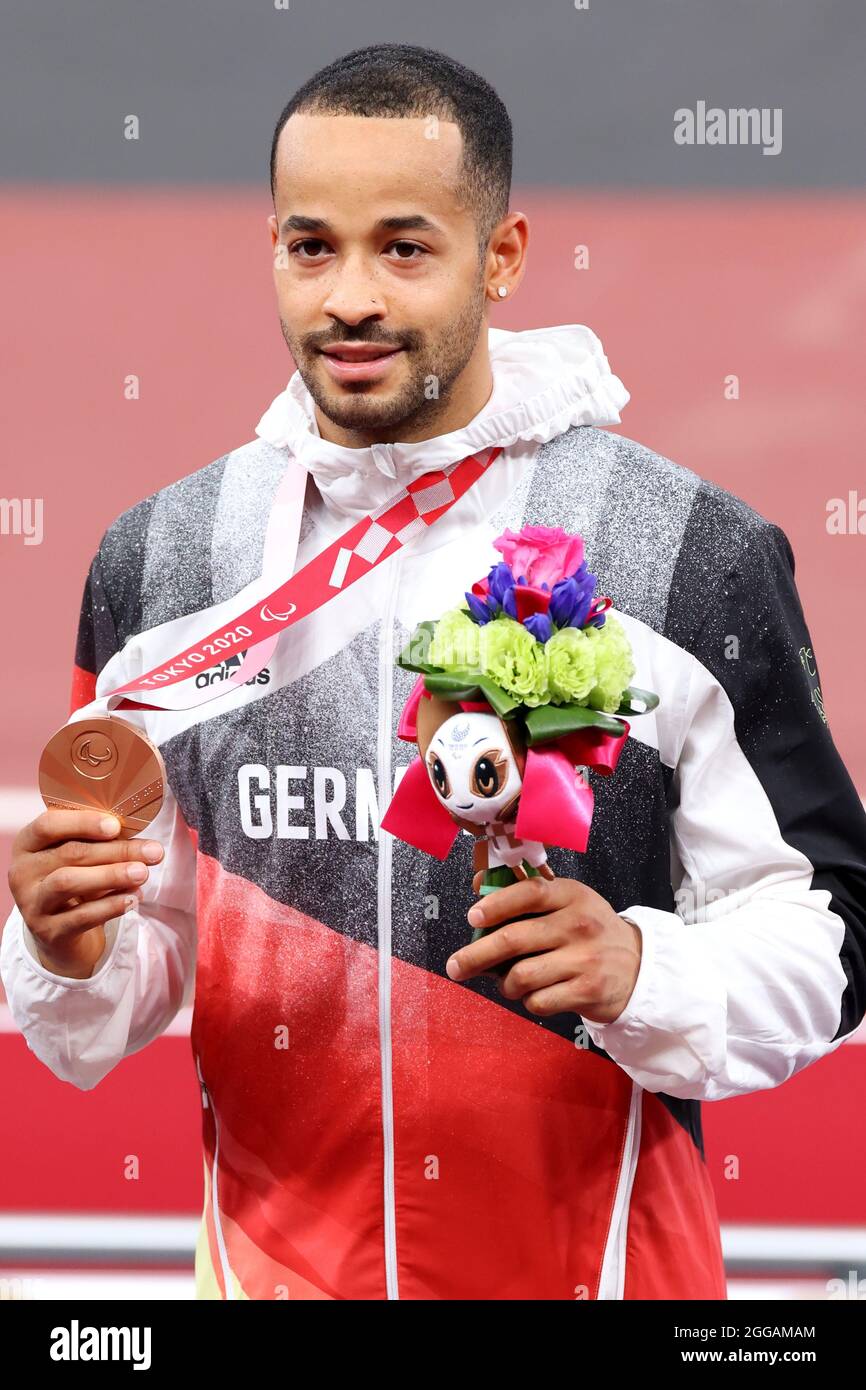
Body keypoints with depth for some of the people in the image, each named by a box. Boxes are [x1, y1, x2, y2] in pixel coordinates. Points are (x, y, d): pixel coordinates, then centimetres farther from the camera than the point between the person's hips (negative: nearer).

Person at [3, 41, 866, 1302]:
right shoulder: (159, 560, 1)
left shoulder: (699, 558, -8)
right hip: (274, 1254, 3)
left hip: (600, 1257, -2)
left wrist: (642, 972, -21)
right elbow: (128, 989, 8)